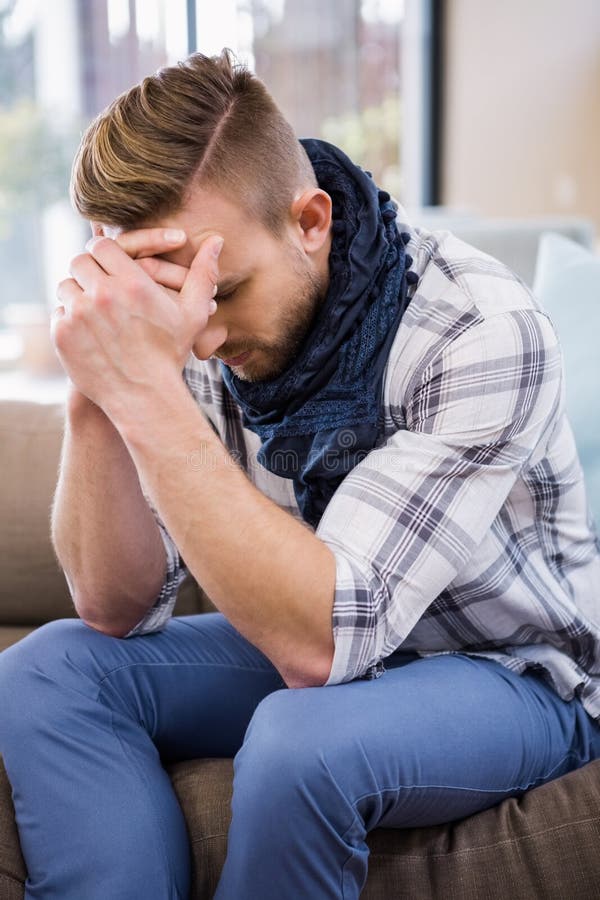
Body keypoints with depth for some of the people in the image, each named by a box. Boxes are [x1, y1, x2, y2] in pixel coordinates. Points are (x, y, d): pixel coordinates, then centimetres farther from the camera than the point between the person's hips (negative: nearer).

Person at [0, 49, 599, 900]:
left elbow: (321, 642, -35)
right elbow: (117, 608, -13)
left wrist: (149, 395, -40)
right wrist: (98, 393, -29)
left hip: (512, 670, -5)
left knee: (301, 741, -35)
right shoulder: (188, 325, -12)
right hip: (320, 641, 5)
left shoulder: (485, 331, -29)